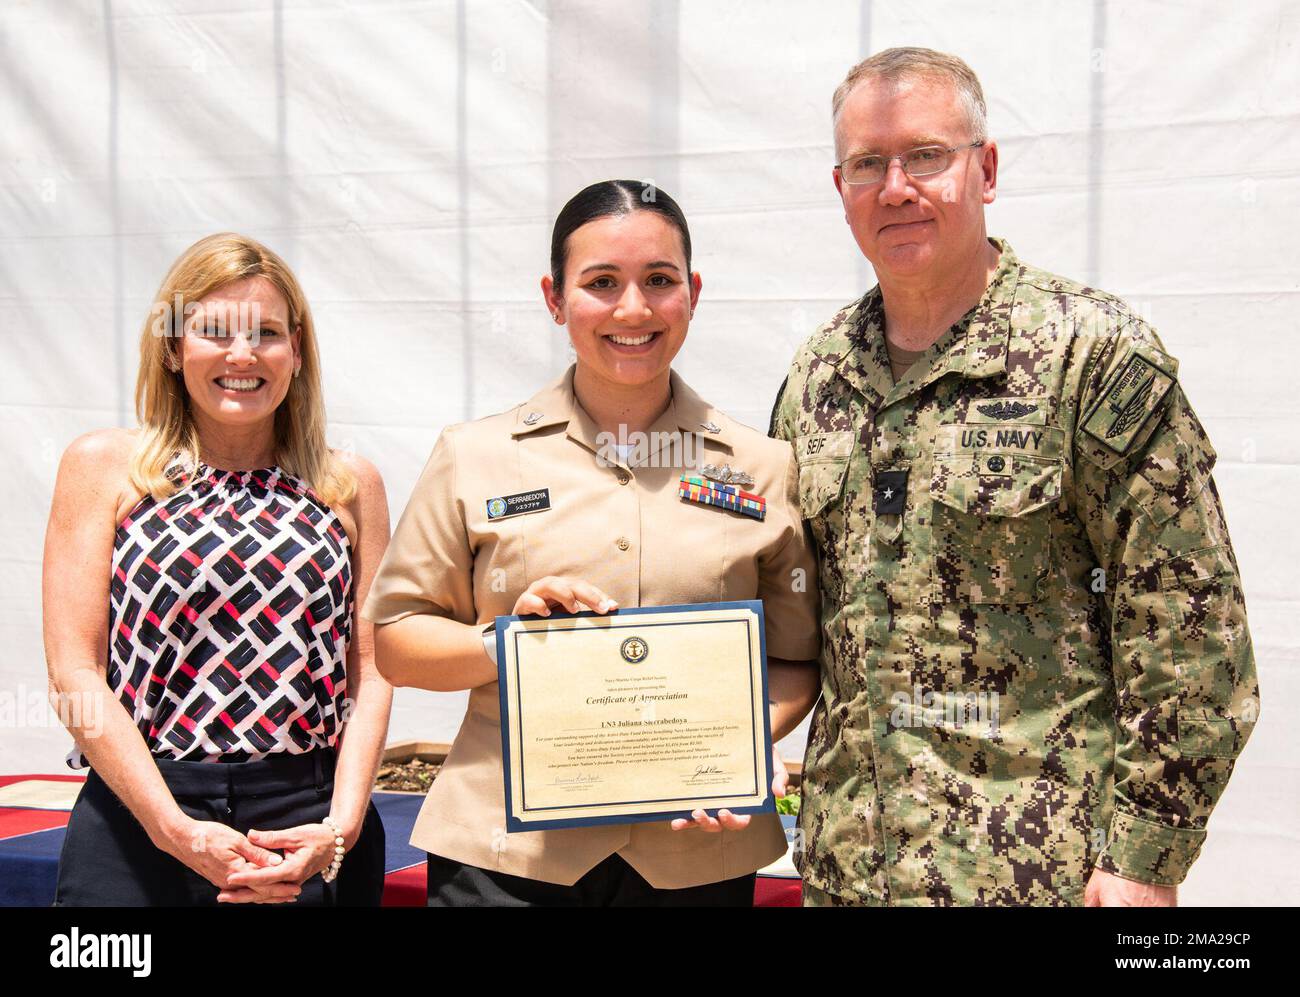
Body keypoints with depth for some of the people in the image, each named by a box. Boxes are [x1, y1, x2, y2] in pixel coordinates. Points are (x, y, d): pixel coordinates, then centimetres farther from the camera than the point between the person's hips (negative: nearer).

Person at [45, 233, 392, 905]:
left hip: (312, 822, 1)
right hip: (138, 818, -1)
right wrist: (178, 831, -12)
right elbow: (74, 668, -4)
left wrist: (342, 826, -9)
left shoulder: (351, 484, 6)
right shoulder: (104, 466, 1)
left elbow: (371, 668, 3)